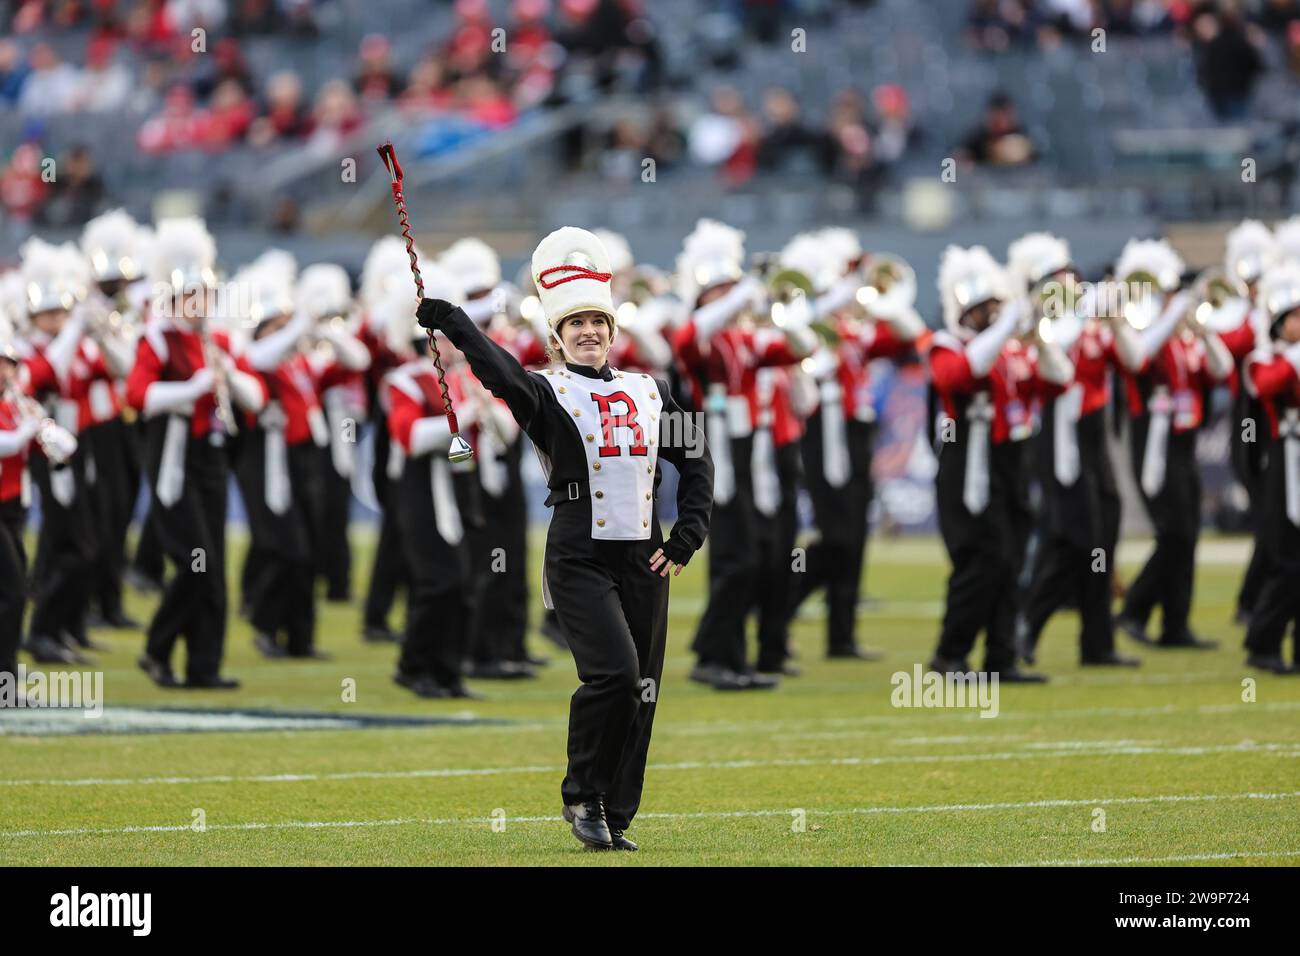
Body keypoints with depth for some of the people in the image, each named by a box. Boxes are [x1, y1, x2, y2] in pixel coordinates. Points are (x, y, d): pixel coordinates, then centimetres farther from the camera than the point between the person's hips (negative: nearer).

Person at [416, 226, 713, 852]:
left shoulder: (650, 393, 14)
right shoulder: (548, 394, 0)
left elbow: (696, 464, 20)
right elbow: (502, 373, -21)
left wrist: (685, 541, 9)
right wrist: (455, 327, -38)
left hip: (644, 561, 5)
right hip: (579, 560, -5)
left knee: (640, 693, 4)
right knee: (614, 671, -20)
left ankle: (613, 819, 15)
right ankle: (582, 795, -2)